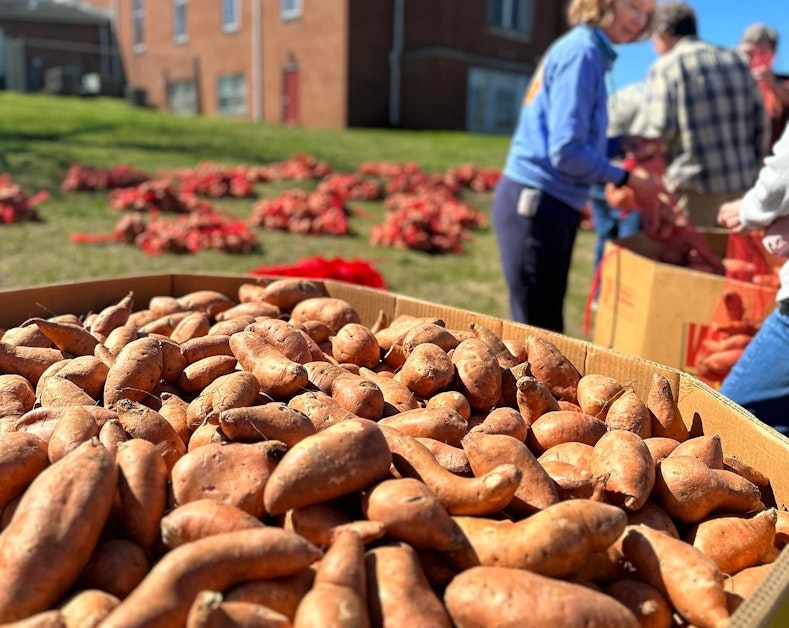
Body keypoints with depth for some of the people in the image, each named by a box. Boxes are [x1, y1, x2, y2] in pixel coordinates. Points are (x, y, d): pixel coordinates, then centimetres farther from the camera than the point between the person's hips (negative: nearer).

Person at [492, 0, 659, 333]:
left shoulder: (589, 51, 16)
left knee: (547, 325, 16)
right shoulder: (582, 51, -12)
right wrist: (624, 177, -7)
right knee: (538, 331, -2)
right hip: (537, 202, -9)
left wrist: (622, 143, 6)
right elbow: (567, 151, -20)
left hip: (552, 203, 10)